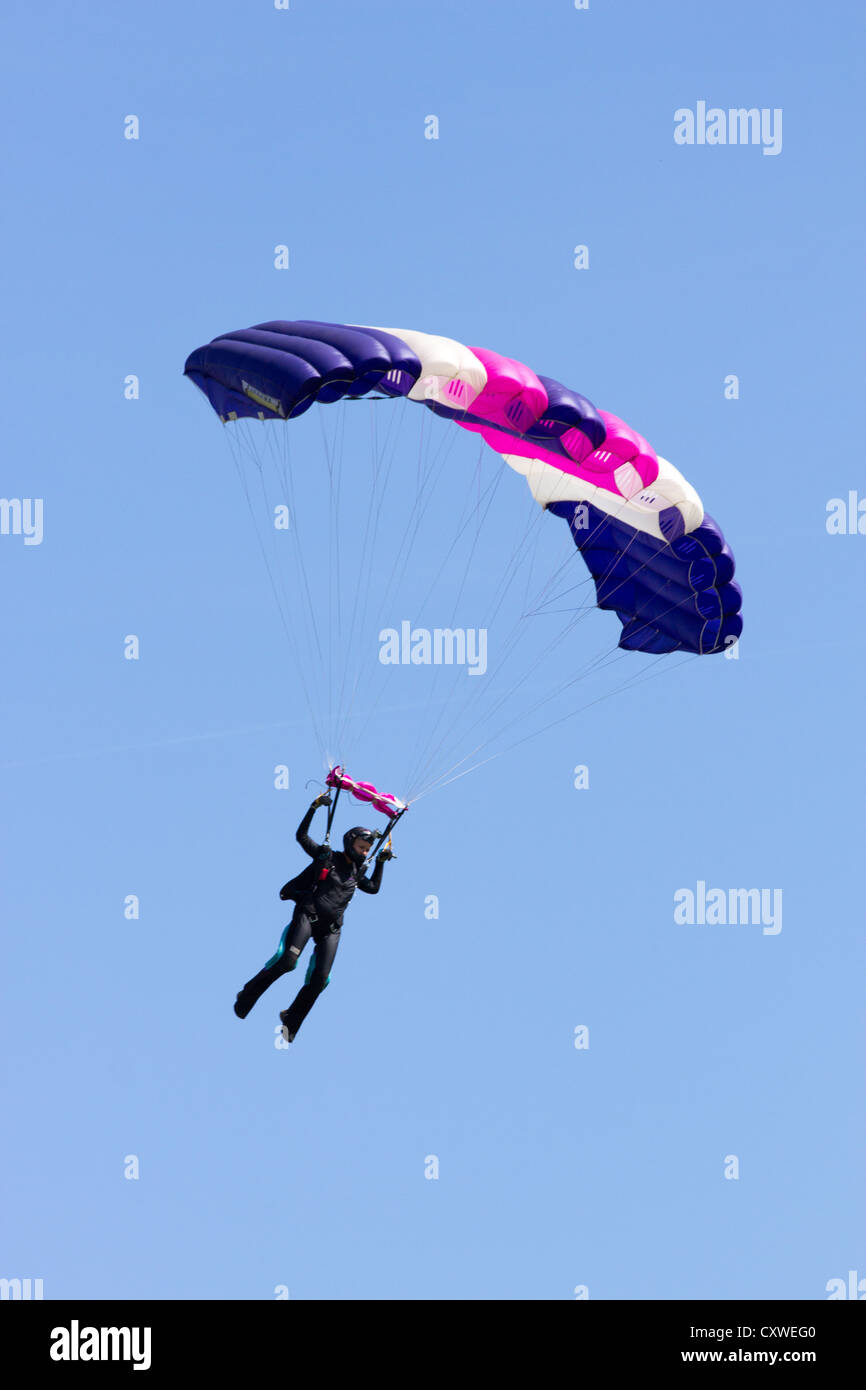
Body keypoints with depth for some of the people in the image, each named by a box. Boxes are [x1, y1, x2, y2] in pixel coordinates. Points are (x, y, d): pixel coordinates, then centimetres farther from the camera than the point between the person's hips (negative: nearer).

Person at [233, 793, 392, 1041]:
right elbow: (301, 836, -1)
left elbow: (374, 888, 35)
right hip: (307, 916, -5)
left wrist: (381, 863, 24)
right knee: (287, 961, -25)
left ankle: (291, 1021, 13)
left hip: (330, 929, 6)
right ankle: (247, 996, -8)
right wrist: (314, 807, -7)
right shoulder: (327, 857, 4)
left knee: (319, 979, -4)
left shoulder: (356, 873, 19)